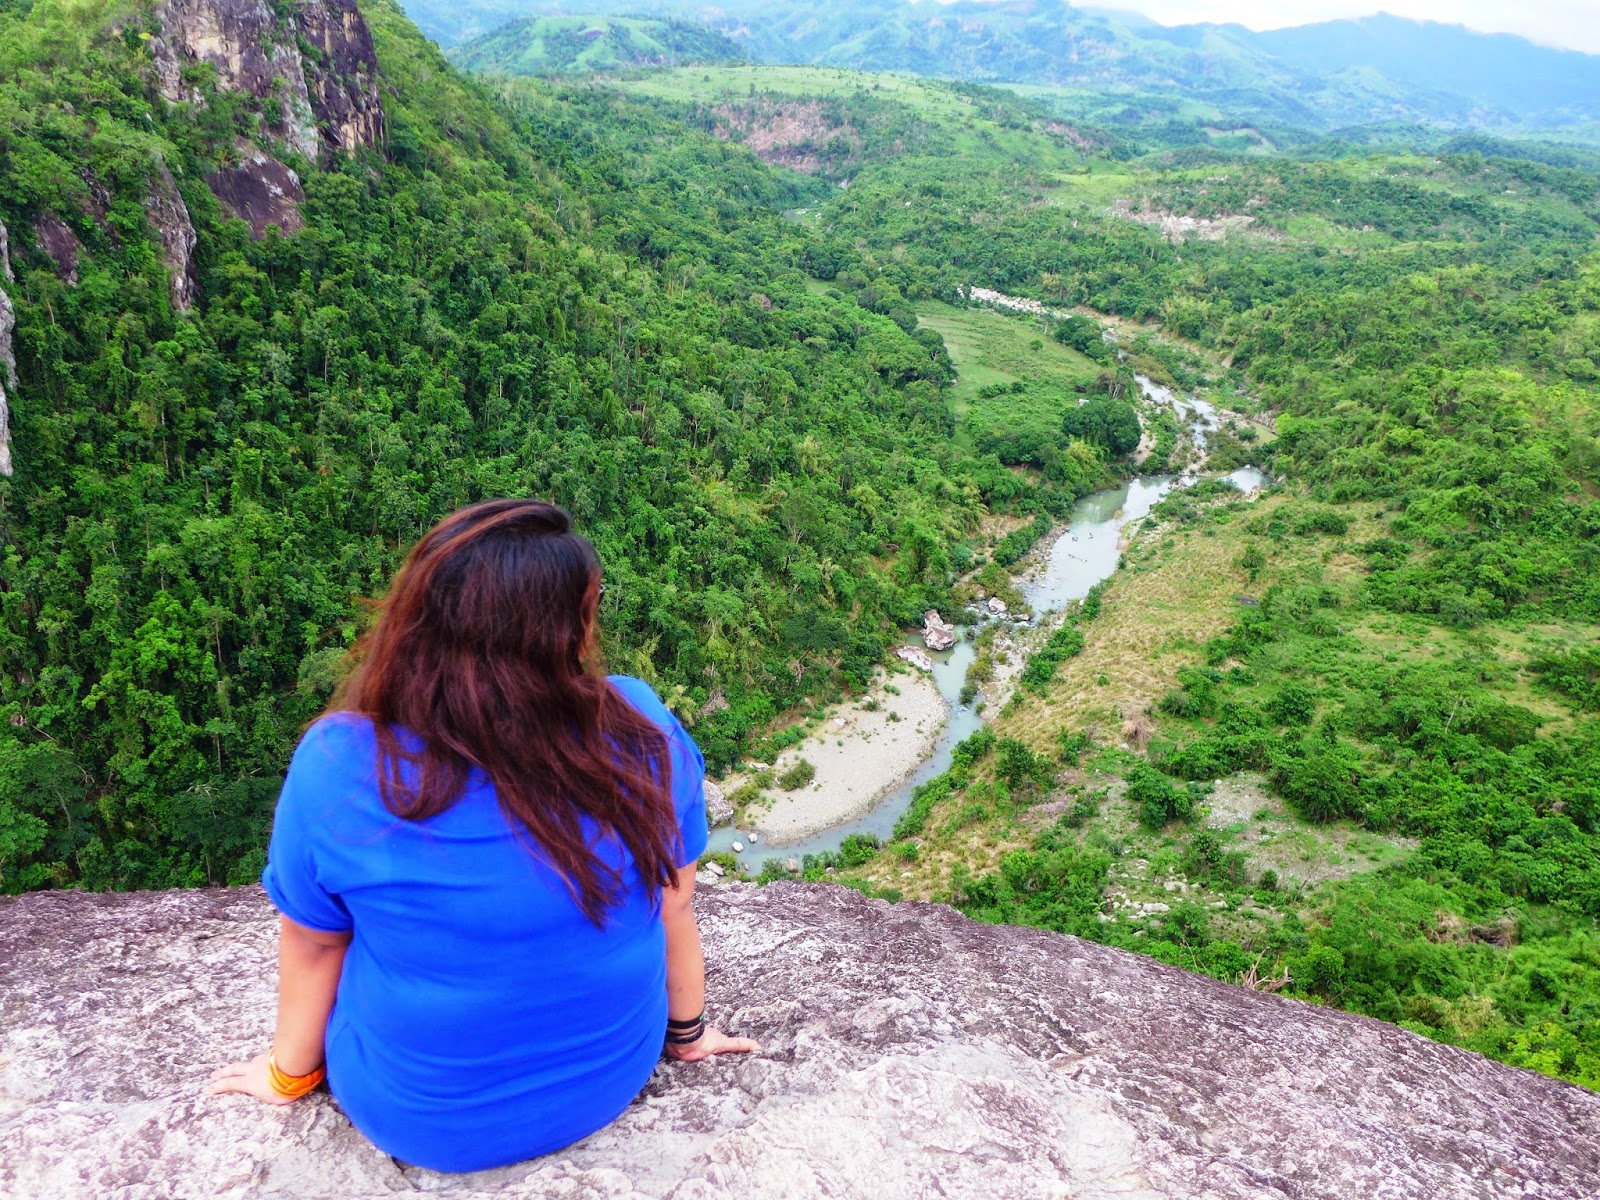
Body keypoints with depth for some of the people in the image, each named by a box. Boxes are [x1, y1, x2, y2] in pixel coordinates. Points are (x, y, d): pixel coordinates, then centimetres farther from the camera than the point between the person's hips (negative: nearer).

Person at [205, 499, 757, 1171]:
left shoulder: (337, 766, -25)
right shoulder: (642, 733, -22)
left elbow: (313, 944, -9)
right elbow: (673, 908, -8)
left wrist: (290, 1072, 12)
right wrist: (687, 1033, 12)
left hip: (421, 1120, -1)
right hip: (611, 1081, 1)